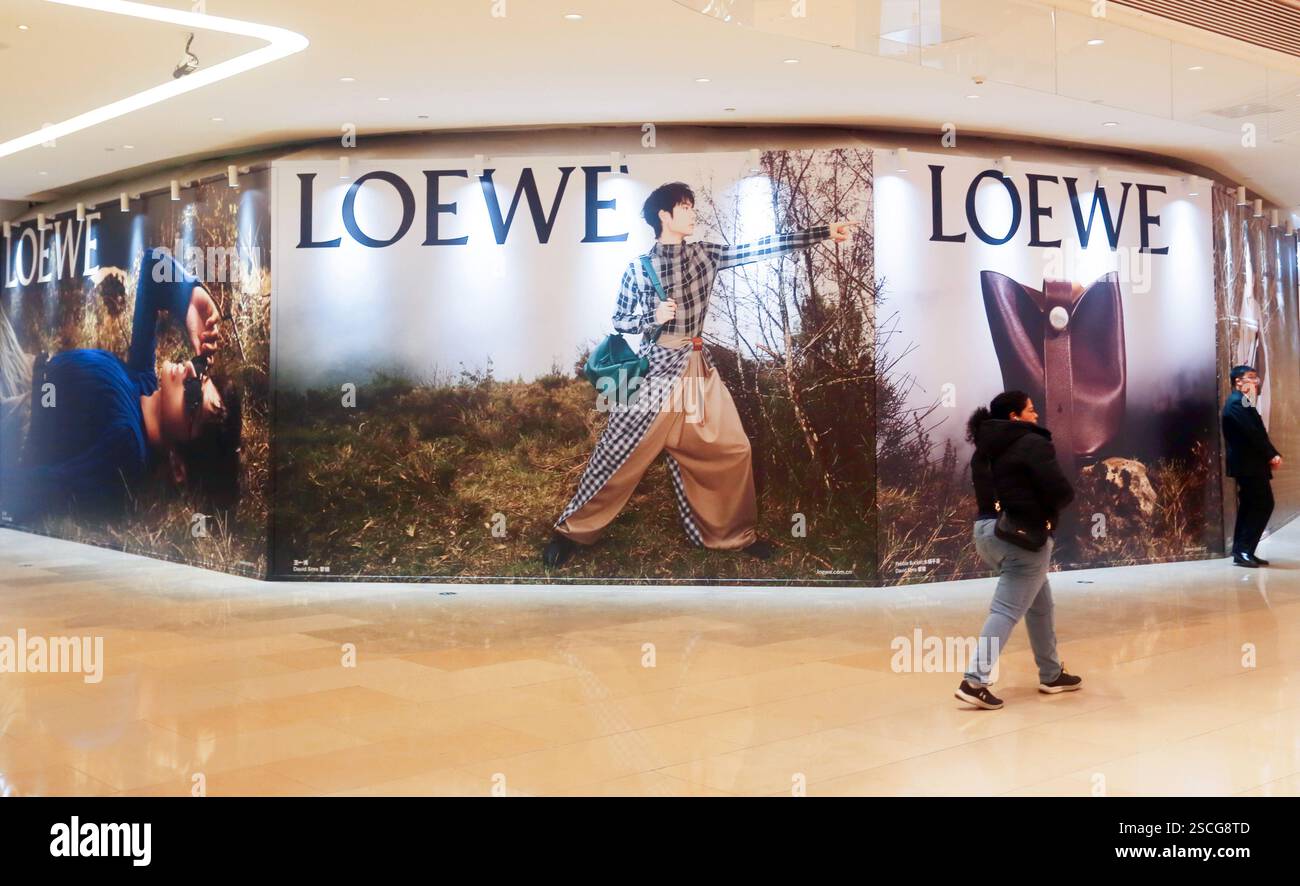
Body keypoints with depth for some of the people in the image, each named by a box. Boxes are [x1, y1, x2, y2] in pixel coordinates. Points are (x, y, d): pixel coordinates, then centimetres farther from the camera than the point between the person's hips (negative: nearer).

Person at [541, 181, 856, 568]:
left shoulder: (705, 255, 6)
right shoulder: (639, 269, -4)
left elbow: (762, 247, 2)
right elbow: (619, 323, 2)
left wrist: (824, 232, -3)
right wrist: (654, 318, -19)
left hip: (699, 366, 5)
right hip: (657, 368, -5)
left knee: (731, 448, 5)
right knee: (622, 452, -3)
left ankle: (735, 533, 20)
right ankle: (572, 531, 9)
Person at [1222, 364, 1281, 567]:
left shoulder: (1241, 402, 20)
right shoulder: (1237, 403, -14)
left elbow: (1256, 433, 14)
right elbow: (1252, 433, -21)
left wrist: (1272, 454, 0)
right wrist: (1271, 455, -13)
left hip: (1249, 464, 10)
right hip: (1249, 464, -10)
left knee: (1250, 506, 11)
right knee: (1264, 505, -10)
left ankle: (1242, 551, 13)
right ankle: (1243, 550, -11)